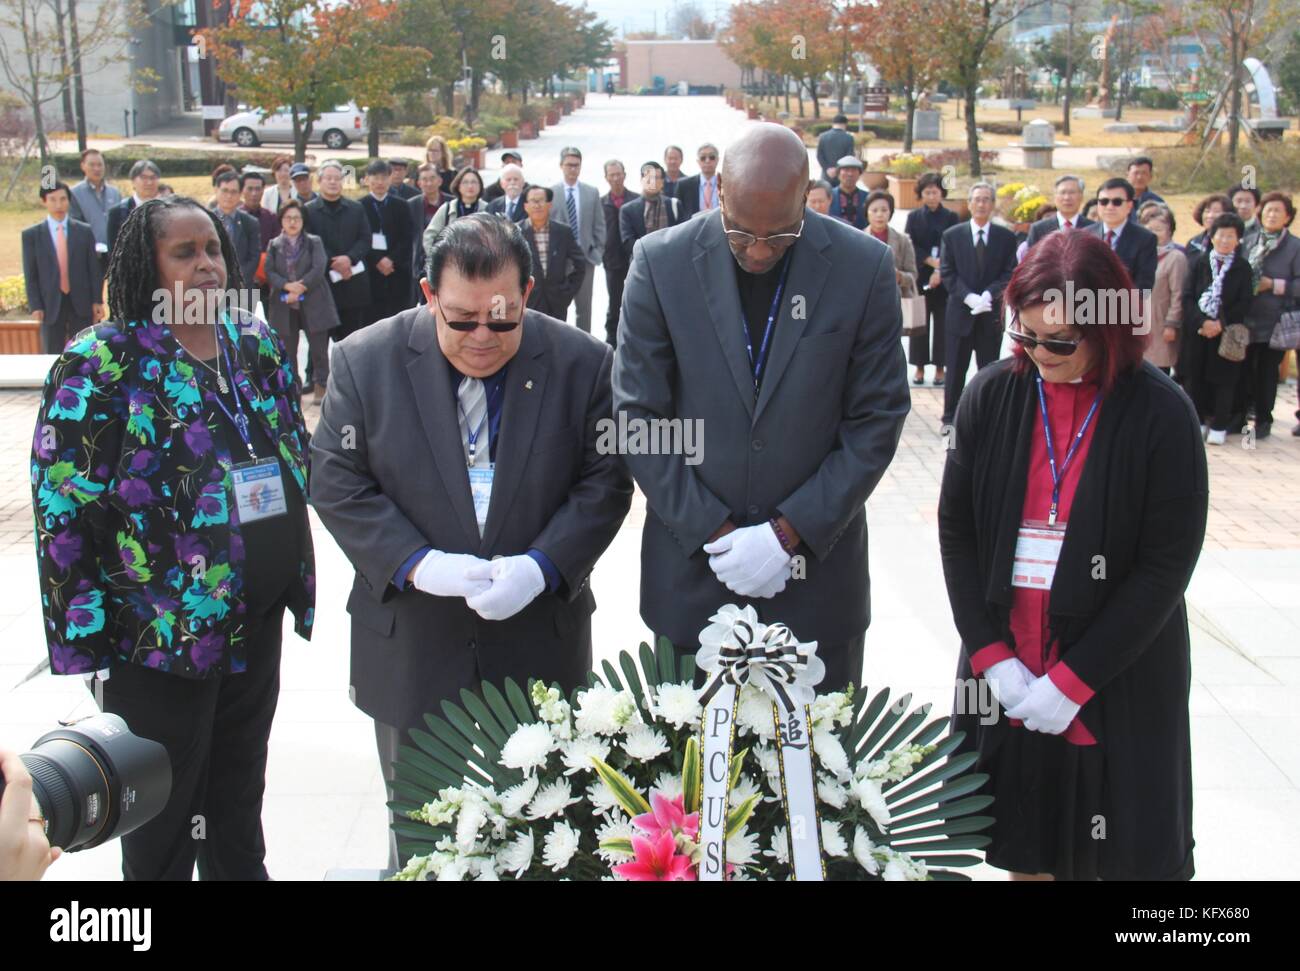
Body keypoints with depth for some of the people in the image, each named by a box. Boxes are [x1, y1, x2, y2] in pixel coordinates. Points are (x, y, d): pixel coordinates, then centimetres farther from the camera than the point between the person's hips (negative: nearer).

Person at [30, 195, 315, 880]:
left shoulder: (258, 344, 4)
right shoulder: (102, 364, -13)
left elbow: (294, 456, 14)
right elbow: (64, 503, -14)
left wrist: (296, 577, 13)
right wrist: (85, 636, -15)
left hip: (257, 618, 6)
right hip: (157, 636, -5)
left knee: (240, 797, 22)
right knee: (162, 820, 12)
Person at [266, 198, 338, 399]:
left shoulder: (314, 242, 4)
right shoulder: (274, 245, 10)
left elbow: (319, 270, -8)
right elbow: (269, 272, 0)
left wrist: (300, 288, -15)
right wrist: (287, 285, -17)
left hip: (313, 303, -2)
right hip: (285, 305, 2)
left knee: (319, 348, -2)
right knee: (288, 350, 7)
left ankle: (321, 386, 8)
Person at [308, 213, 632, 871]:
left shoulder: (582, 364, -6)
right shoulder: (367, 361, -6)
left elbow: (604, 482, -3)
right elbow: (337, 482, -5)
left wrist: (541, 566, -18)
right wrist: (417, 563, -19)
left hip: (540, 641, 0)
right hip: (412, 649, 0)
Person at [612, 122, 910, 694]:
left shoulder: (865, 267, -7)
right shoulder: (661, 262, -7)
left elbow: (877, 420, -4)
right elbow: (637, 416, -4)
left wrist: (789, 531, -11)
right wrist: (712, 530, -10)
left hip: (817, 558, 0)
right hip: (692, 563, 0)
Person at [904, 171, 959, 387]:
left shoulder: (951, 218, 4)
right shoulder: (913, 217, 7)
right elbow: (911, 247, 0)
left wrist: (940, 271, -14)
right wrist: (932, 261, -12)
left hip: (945, 280, -1)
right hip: (919, 277, 1)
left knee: (942, 322, 0)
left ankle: (940, 369, 6)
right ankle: (919, 367, 8)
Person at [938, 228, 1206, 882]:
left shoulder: (1160, 413, -9)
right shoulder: (992, 397, -1)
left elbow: (1167, 564, -10)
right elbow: (955, 531, 2)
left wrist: (1071, 680, -12)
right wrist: (992, 656, -7)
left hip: (1118, 679, -2)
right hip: (1005, 668, 3)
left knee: (1118, 851, 7)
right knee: (1023, 849, 12)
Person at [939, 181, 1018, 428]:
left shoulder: (1006, 237, 4)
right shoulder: (952, 235, 3)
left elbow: (1010, 274, -1)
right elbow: (947, 273, -2)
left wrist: (988, 295, -17)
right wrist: (968, 297, -15)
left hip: (991, 313, 0)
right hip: (959, 312, 0)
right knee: (955, 369, 4)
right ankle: (950, 418, 12)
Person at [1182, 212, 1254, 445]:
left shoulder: (1243, 267, 2)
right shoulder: (1199, 263, 4)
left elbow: (1245, 303, -2)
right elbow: (1187, 297, -1)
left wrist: (1221, 324, -13)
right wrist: (1202, 322, -14)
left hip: (1227, 333, -1)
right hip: (1196, 330, 1)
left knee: (1223, 378, 1)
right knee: (1195, 377, 4)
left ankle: (1219, 426, 7)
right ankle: (1198, 421, 16)